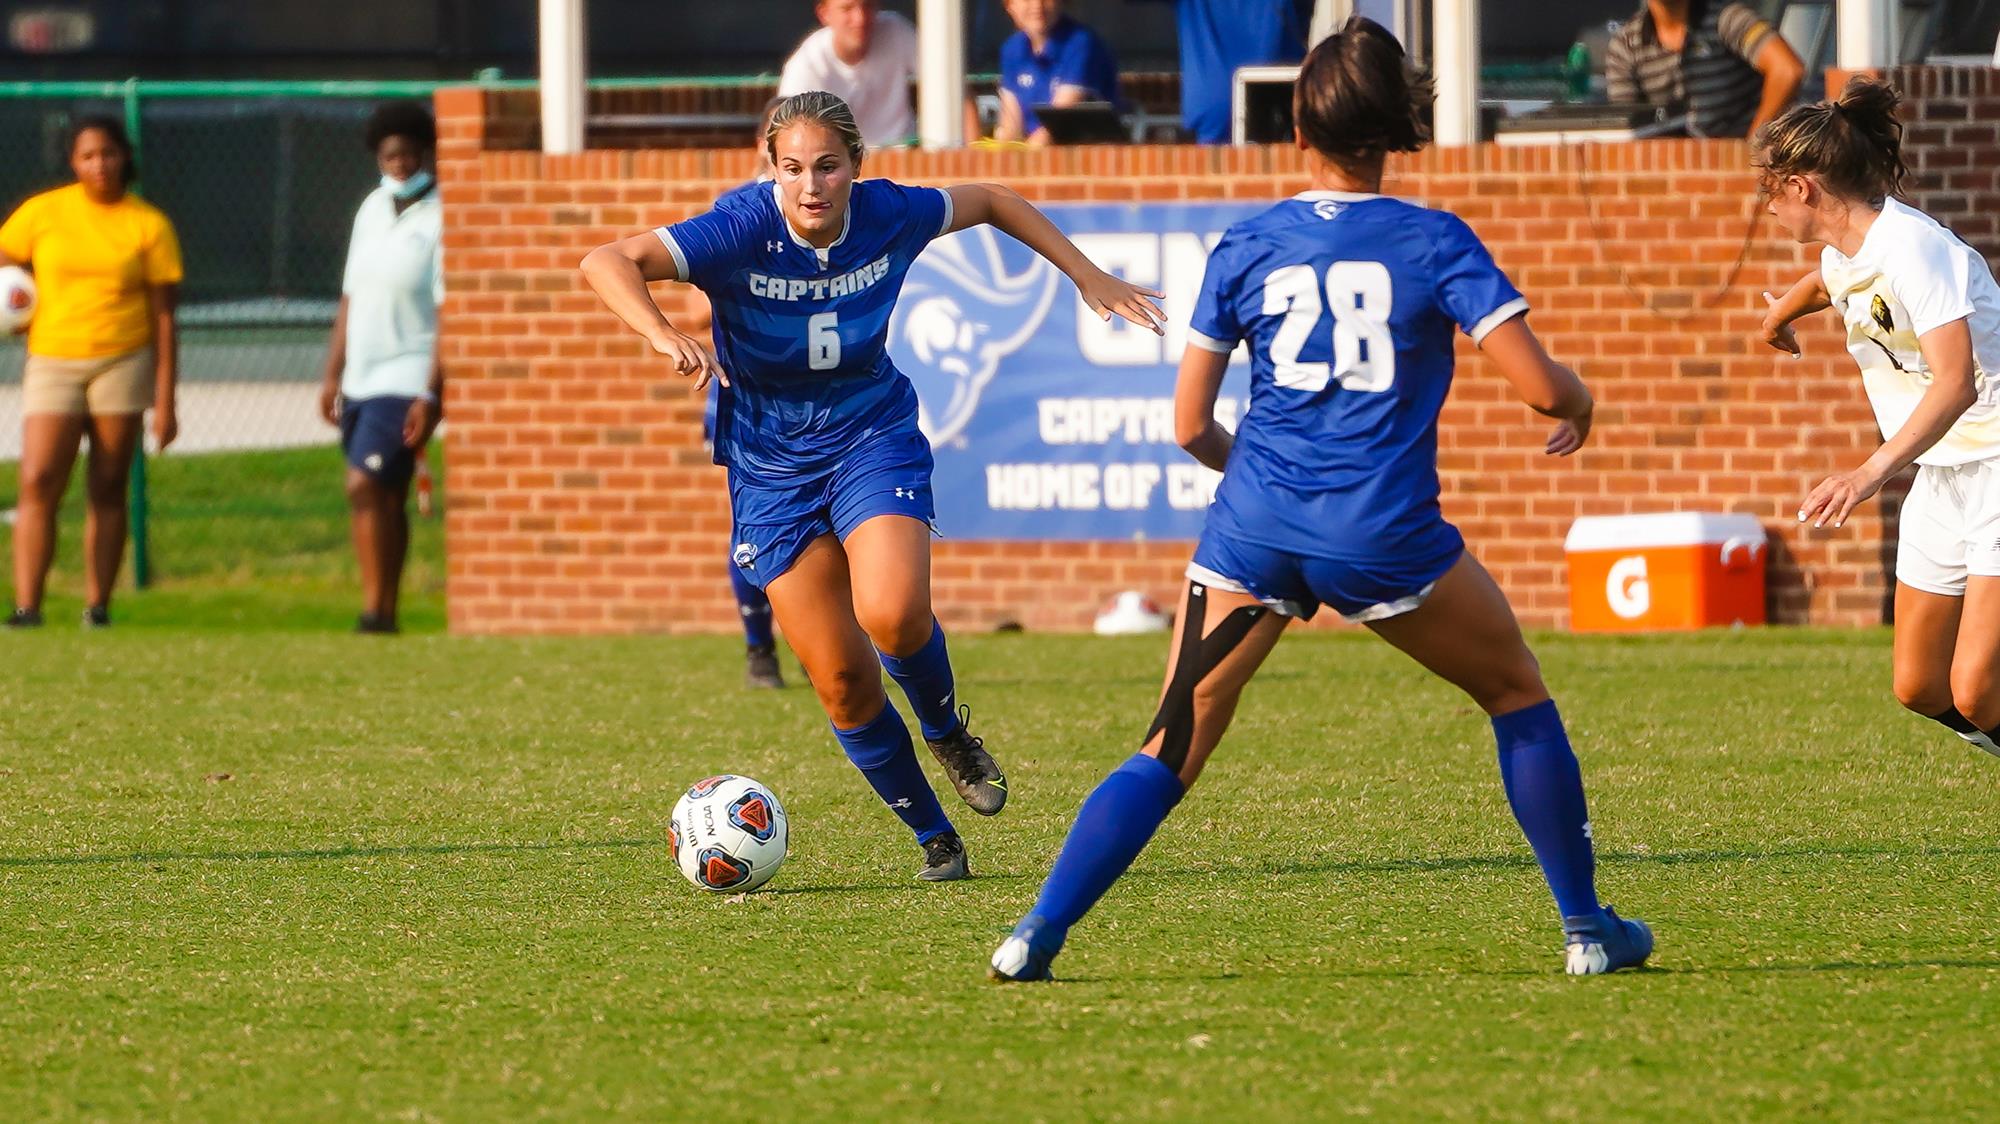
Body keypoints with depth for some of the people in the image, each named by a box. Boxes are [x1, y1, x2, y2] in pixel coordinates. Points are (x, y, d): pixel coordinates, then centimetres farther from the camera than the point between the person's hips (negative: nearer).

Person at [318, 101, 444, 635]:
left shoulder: (440, 220, -12)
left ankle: (375, 611, -17)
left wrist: (431, 395, -21)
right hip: (361, 381, 8)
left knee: (366, 486, -18)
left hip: (407, 379, -8)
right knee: (382, 499, 11)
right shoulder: (373, 210, 11)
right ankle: (386, 616, 15)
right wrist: (333, 375, 16)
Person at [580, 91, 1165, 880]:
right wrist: (662, 334, -50)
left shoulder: (890, 216, -14)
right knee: (840, 679, -2)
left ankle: (949, 734, 5)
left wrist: (1086, 274, 10)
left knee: (892, 614, -28)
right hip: (771, 464, 0)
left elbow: (988, 201, 7)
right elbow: (607, 263, -32)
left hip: (873, 437, 0)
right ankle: (935, 836, 18)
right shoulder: (742, 233, -22)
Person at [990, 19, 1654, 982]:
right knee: (1517, 692, 21)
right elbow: (1538, 384, -6)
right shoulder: (1435, 242, 0)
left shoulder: (1246, 248, 6)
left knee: (1170, 755, 7)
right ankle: (1587, 929, 21)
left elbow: (1190, 425, 8)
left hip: (1255, 529, 2)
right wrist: (1579, 404, 17)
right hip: (1386, 533, -2)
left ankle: (1036, 934, -6)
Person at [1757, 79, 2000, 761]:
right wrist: (1781, 312, 59)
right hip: (1941, 476, 9)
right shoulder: (1840, 257, 8)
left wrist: (1874, 471, -46)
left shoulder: (1910, 247, -22)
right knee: (1919, 688, 9)